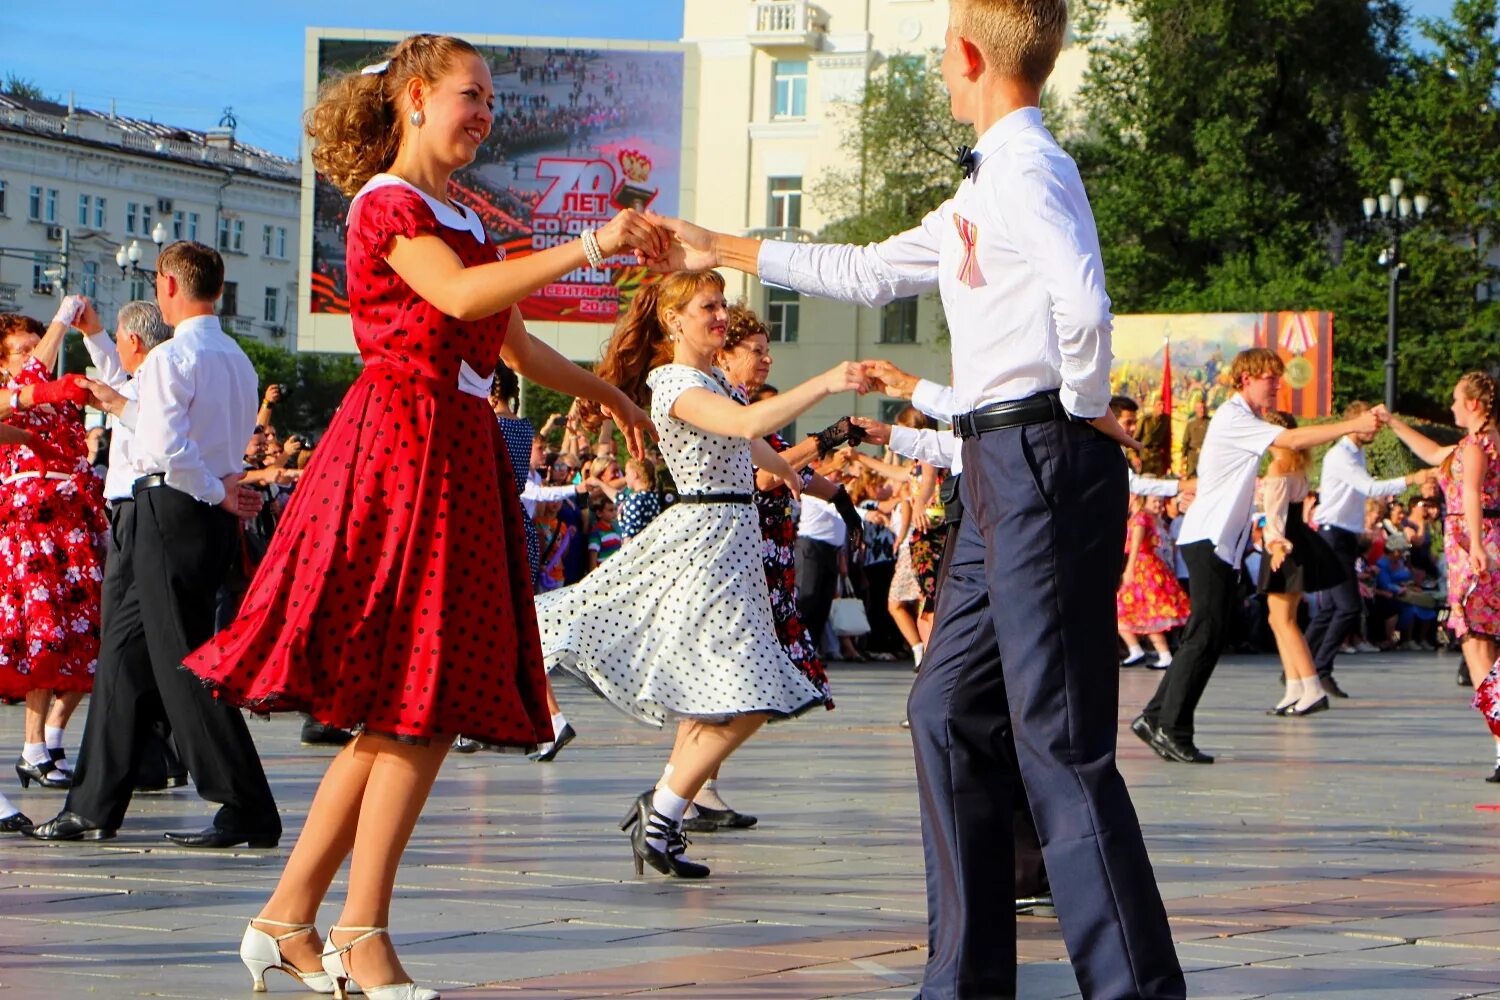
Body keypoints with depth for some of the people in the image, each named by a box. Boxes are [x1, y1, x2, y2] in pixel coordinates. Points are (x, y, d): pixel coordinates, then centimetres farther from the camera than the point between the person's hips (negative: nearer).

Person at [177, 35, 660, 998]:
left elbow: (516, 348, 32)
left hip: (460, 460, 9)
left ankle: (288, 920, 9)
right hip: (402, 450, -9)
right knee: (415, 708, -10)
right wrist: (588, 247, -25)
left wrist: (609, 395, 42)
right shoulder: (387, 203, -6)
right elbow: (459, 296, -23)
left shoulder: (465, 220, 21)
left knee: (409, 712, 5)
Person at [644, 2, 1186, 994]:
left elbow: (1081, 299, -29)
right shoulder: (985, 186, 21)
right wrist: (726, 252, 38)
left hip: (1043, 460, -10)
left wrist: (1086, 405, -14)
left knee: (1061, 743, -11)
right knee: (948, 716, 12)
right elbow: (867, 272, 33)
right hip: (1002, 469, 10)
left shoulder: (1027, 167, -11)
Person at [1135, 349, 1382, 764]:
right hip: (1207, 539, -10)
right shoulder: (1233, 419, -13)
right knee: (1206, 634, -13)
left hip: (1224, 543, 10)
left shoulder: (1245, 421, 22)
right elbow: (1292, 440, -22)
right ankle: (1172, 728, -11)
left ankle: (1156, 718, 11)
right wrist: (1353, 426, -23)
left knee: (1210, 636, 7)